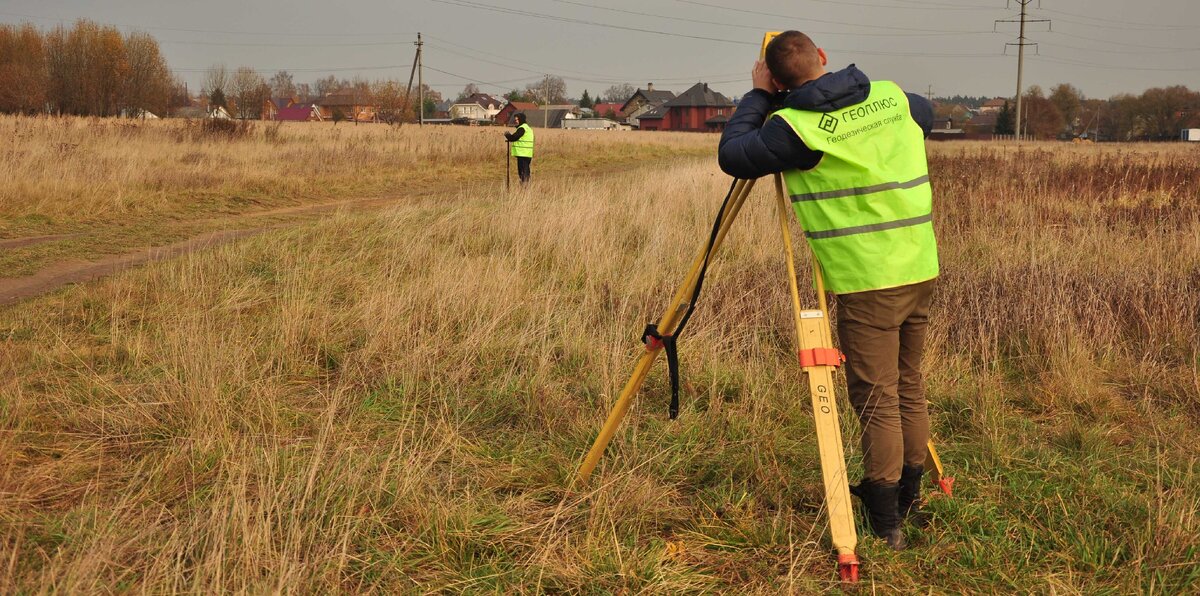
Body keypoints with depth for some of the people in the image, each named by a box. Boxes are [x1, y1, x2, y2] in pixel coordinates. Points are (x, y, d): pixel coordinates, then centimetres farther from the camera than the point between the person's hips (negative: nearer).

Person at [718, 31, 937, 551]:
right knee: (908, 390, 17)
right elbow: (927, 113, 29)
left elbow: (731, 155, -4)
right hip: (921, 271, 7)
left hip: (867, 283, -7)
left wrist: (758, 96, 7)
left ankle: (884, 521, 5)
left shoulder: (796, 127, -13)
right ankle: (907, 501, 29)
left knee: (877, 400, 0)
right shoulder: (893, 97, 6)